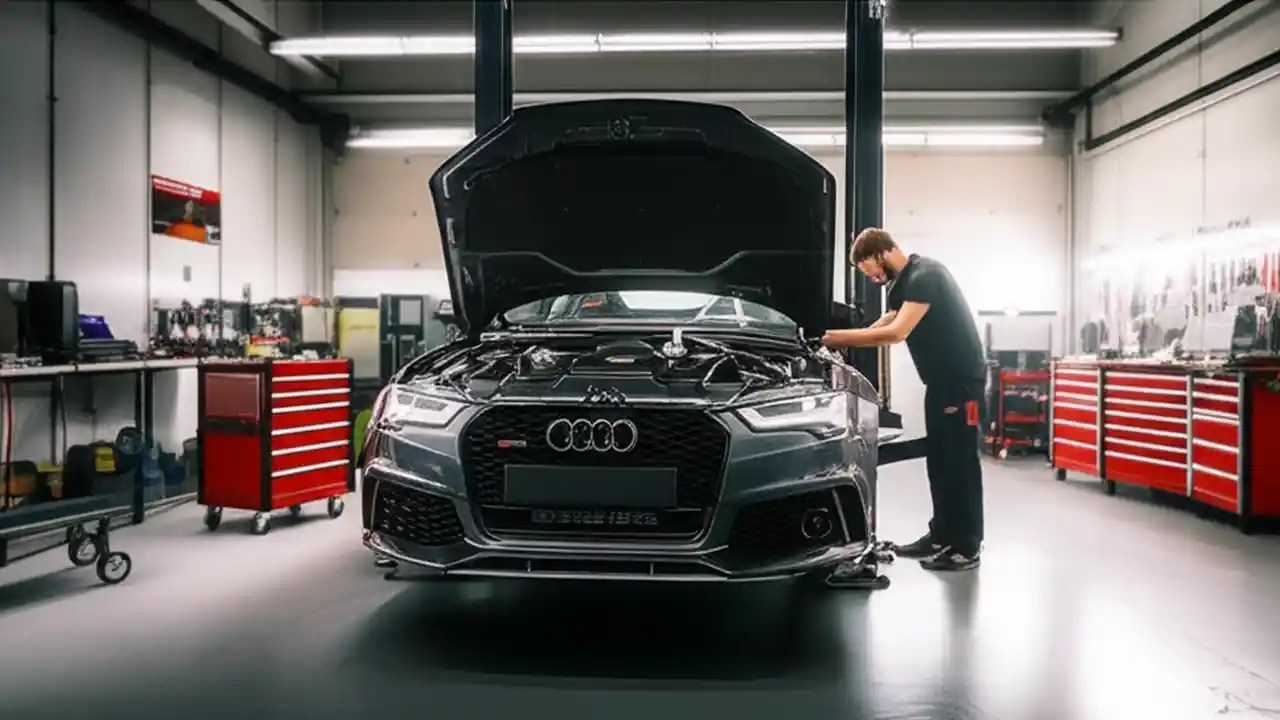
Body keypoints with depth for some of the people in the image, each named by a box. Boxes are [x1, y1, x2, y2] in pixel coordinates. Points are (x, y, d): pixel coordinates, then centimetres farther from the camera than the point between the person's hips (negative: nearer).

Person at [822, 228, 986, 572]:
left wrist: (841, 337, -23)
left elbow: (896, 333, -27)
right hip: (941, 379, 10)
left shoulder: (925, 275, -19)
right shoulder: (906, 282, 13)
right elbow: (885, 325, 15)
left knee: (960, 461, -5)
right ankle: (941, 536, 22)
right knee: (938, 461, 13)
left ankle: (967, 548, 1)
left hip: (961, 378, -10)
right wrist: (846, 341, 1)